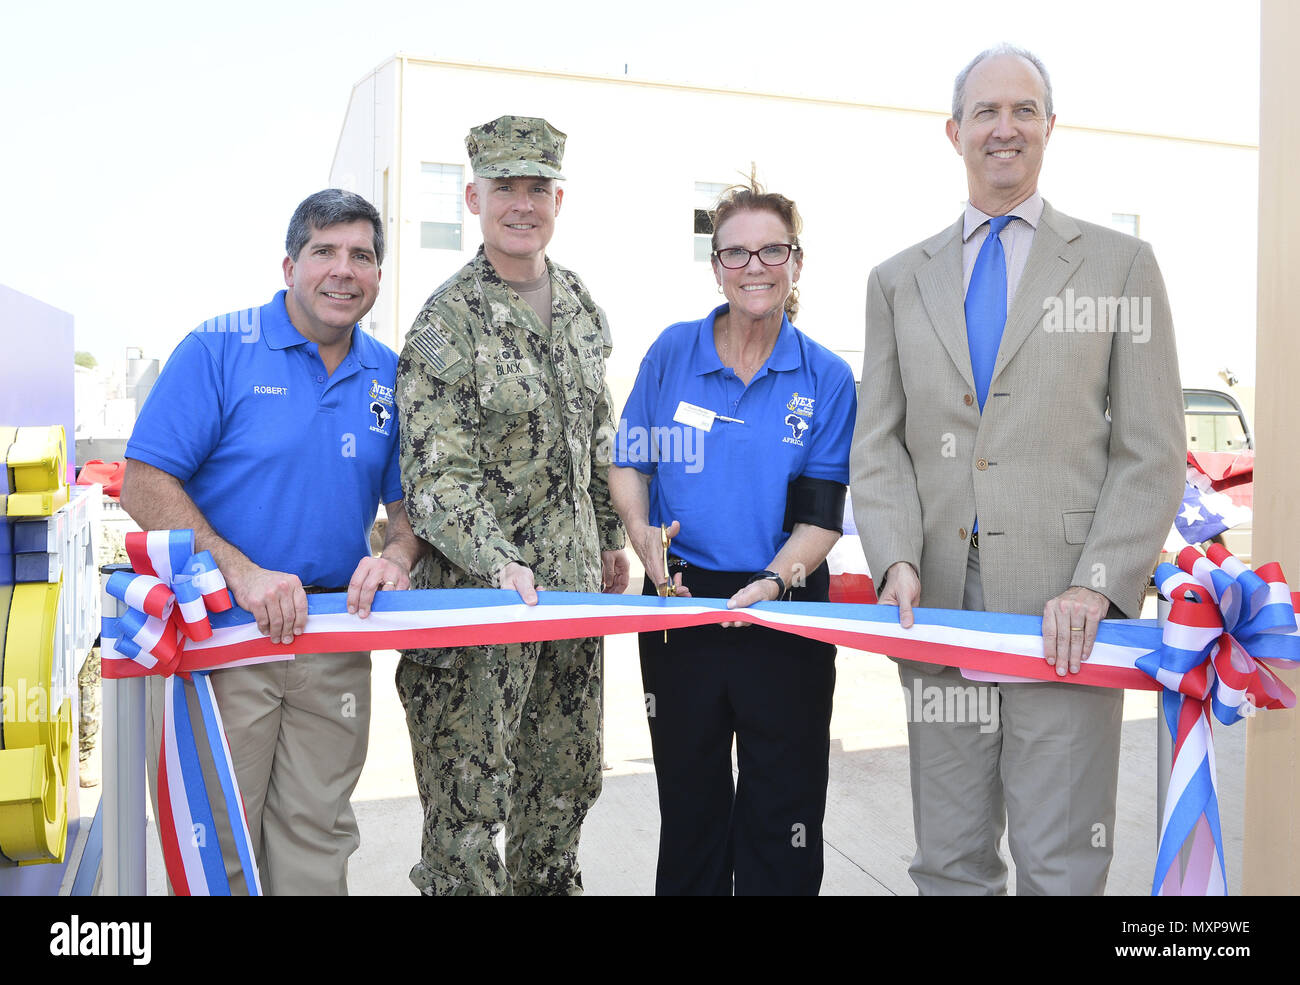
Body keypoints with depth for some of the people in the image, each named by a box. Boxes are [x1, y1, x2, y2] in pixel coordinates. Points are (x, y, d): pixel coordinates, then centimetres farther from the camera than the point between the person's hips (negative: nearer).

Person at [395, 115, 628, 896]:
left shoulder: (580, 303, 8)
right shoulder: (447, 322, -12)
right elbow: (437, 476, -19)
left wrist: (611, 537, 19)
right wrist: (503, 567, -31)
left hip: (573, 581, 7)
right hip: (483, 587, -6)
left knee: (570, 776, 18)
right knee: (469, 793, 1)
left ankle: (549, 885, 37)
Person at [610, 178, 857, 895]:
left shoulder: (826, 379, -2)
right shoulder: (672, 353, 1)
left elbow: (820, 513, -6)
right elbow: (629, 462, 8)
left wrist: (772, 582, -23)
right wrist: (642, 533, -12)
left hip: (786, 612, -1)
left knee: (782, 816, 8)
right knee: (689, 804, 16)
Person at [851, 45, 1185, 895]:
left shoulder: (1119, 264, 7)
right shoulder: (898, 280, 14)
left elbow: (1151, 451, 1)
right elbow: (878, 442, 9)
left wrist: (1096, 585, -11)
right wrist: (898, 559, -8)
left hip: (1064, 612, -2)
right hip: (939, 603, 3)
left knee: (1061, 867, 3)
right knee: (949, 862, 12)